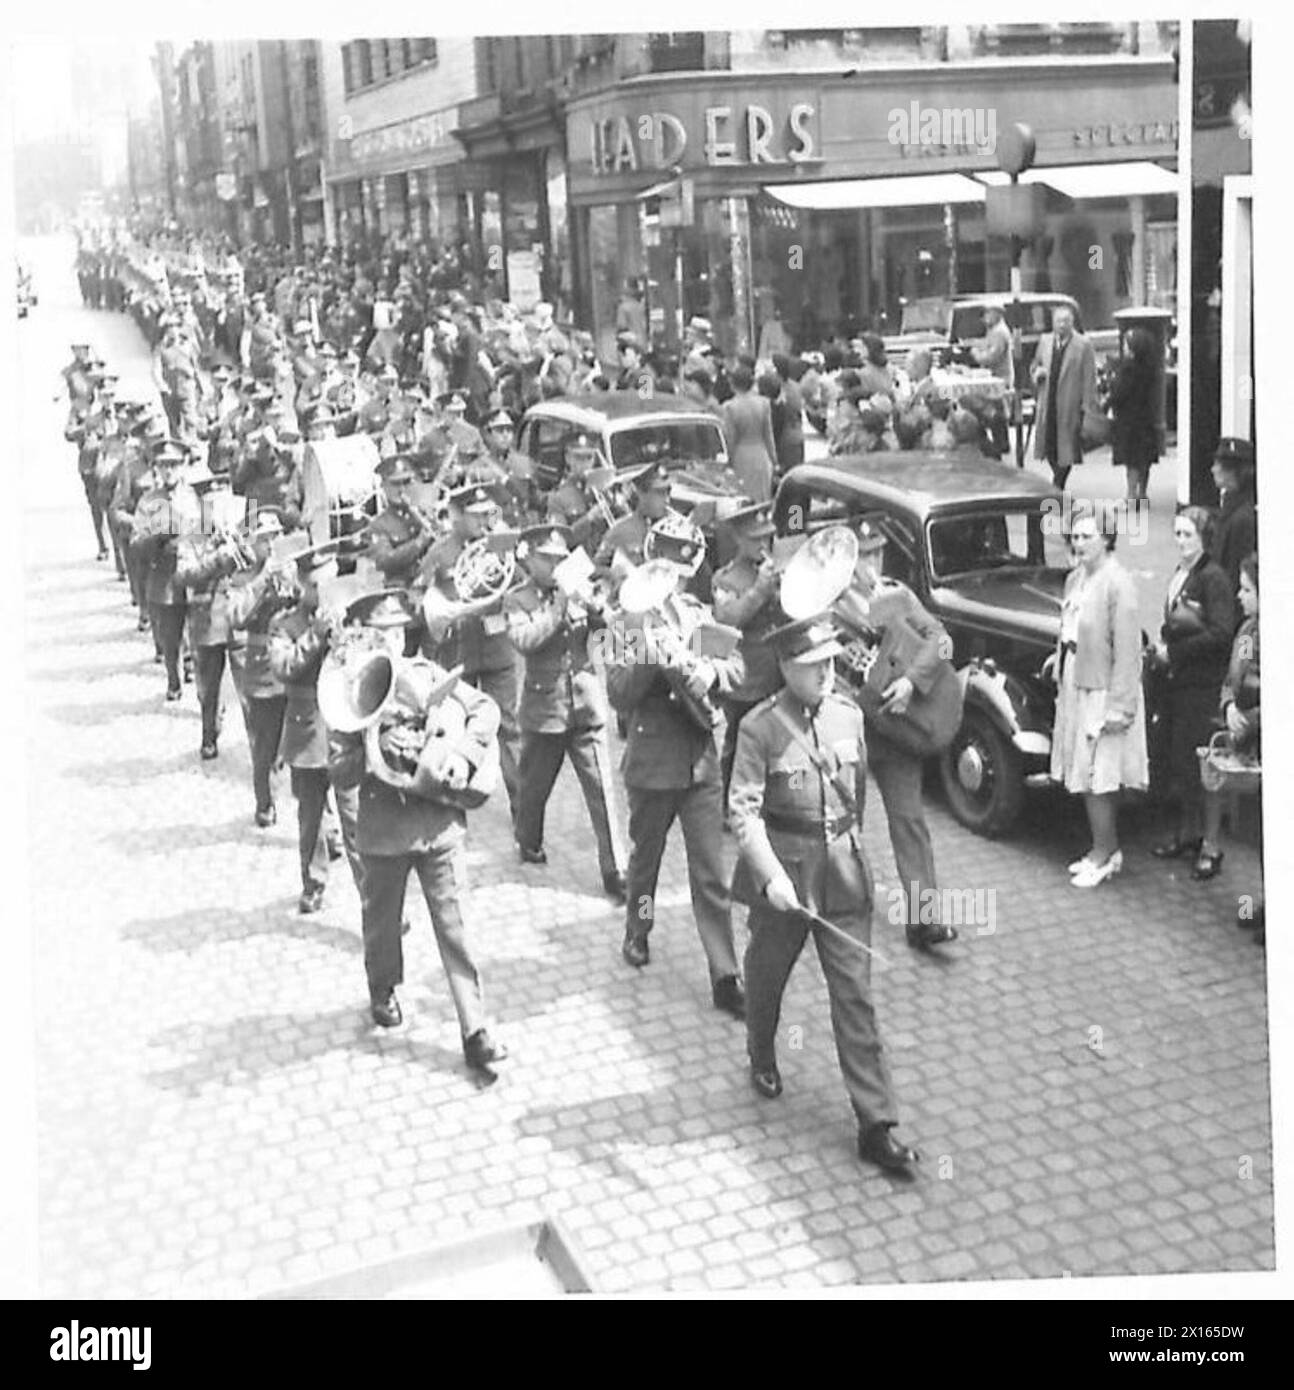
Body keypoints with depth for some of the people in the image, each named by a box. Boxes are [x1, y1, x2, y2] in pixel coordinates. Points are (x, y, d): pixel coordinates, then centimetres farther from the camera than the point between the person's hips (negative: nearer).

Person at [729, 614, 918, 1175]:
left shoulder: (849, 715, 1)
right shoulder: (759, 727, -13)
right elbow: (744, 809, -16)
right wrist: (771, 874, -26)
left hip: (843, 873, 3)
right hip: (781, 871, -3)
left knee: (856, 998, 1)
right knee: (767, 976, 19)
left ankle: (876, 1124, 4)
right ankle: (762, 1060, 49)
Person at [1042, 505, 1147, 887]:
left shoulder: (1118, 583, -17)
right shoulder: (1075, 578, 8)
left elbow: (1127, 649, -19)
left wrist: (1119, 707, -20)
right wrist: (1059, 656, 3)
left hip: (1102, 692, -8)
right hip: (1075, 687, 8)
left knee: (1096, 779, -1)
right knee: (1088, 778, 15)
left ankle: (1103, 854, 12)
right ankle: (1107, 849, 28)